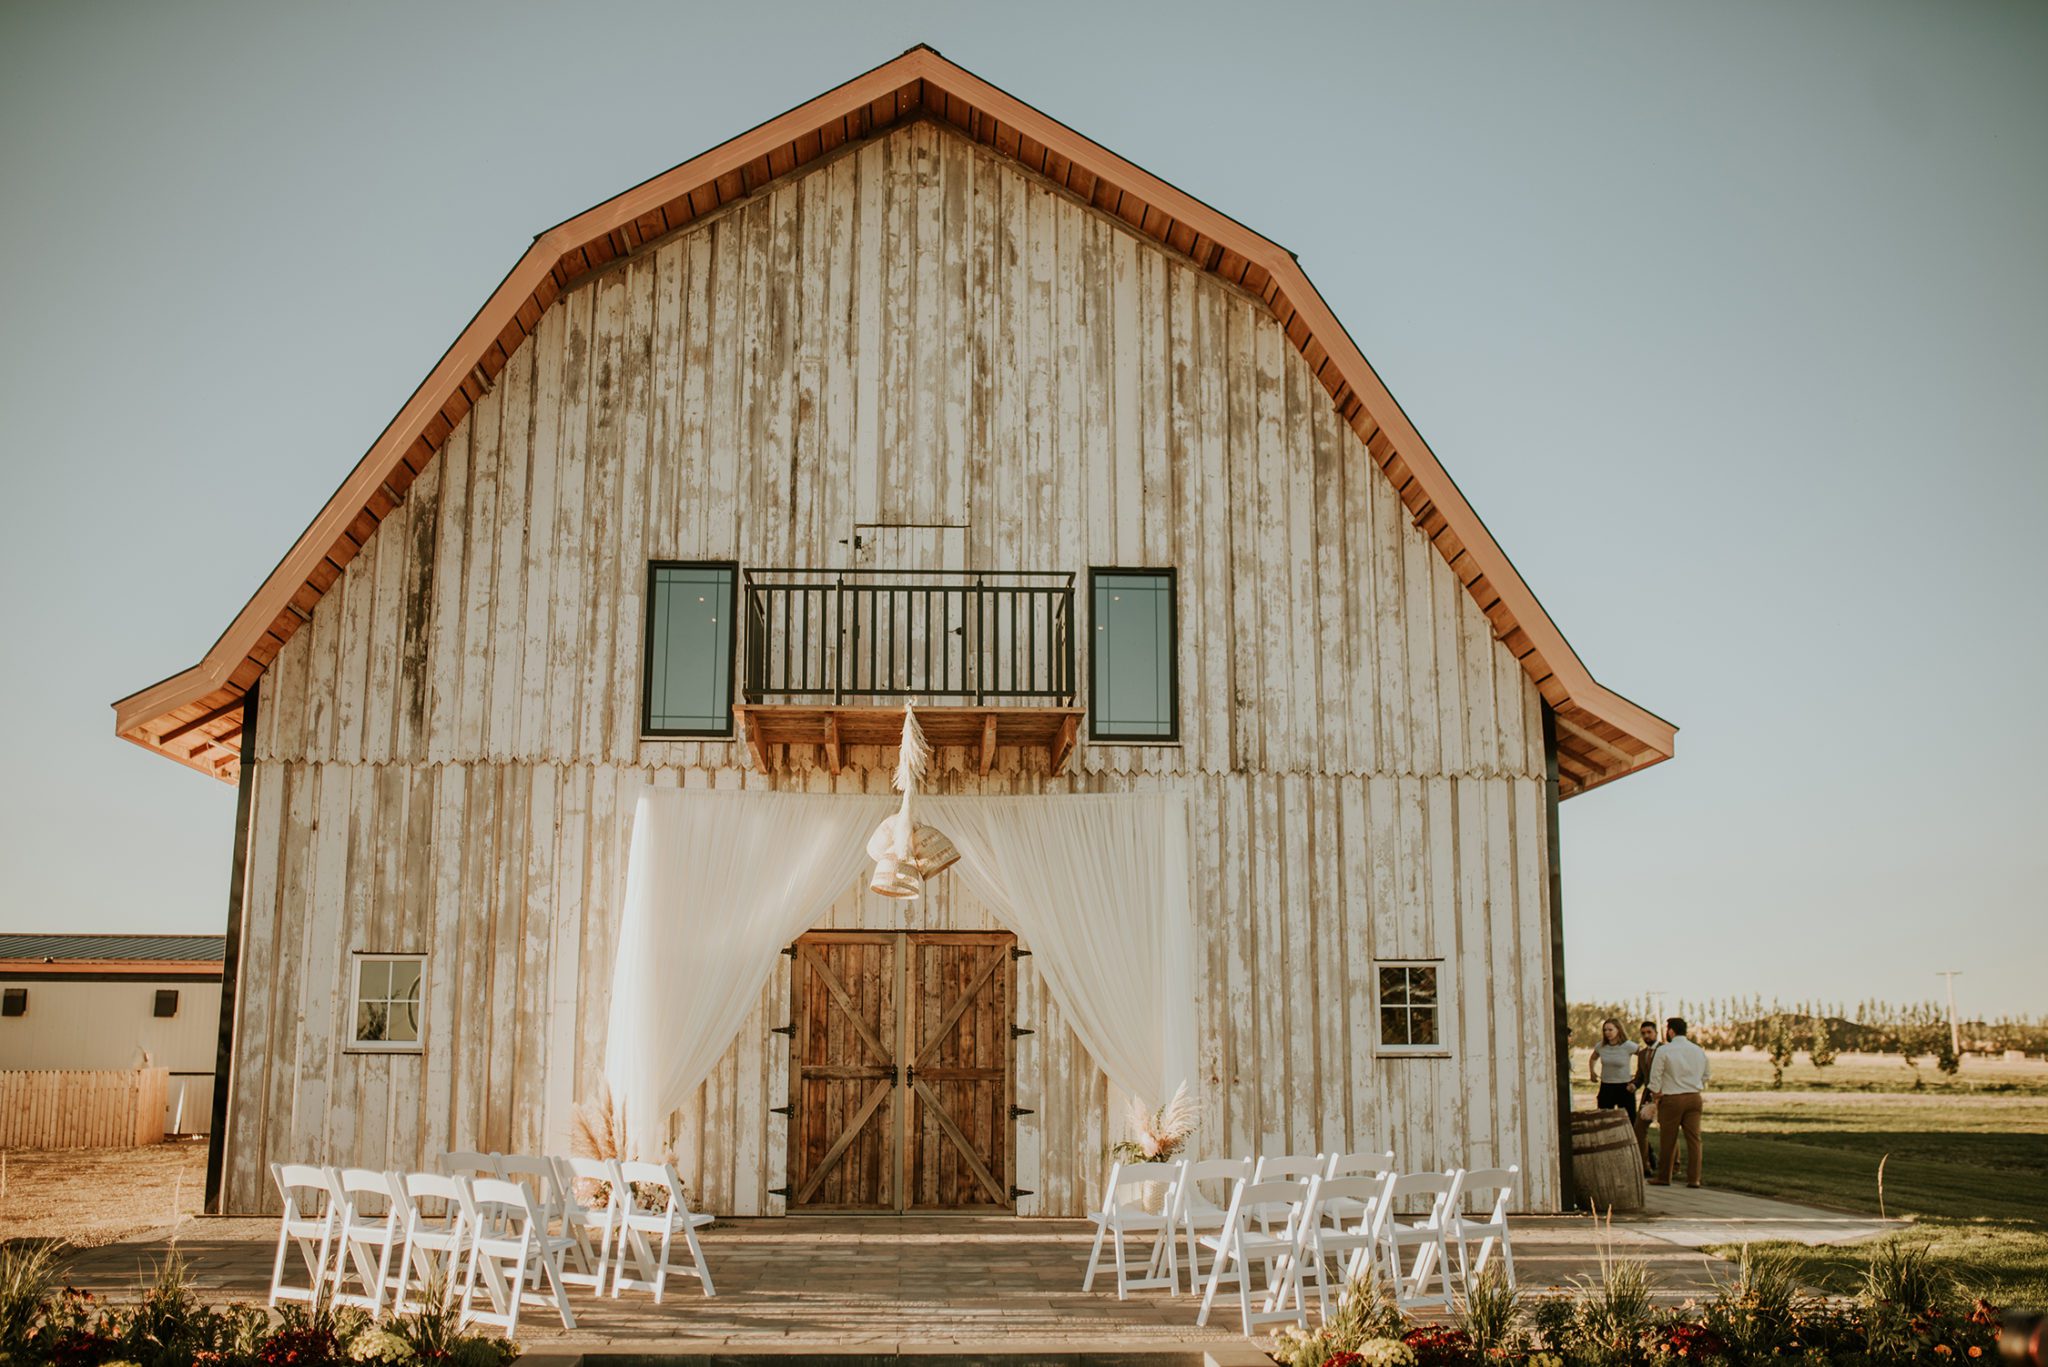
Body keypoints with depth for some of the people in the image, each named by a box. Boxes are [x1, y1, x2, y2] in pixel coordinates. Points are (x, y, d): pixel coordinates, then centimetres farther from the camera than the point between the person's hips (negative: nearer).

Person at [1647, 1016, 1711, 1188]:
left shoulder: (1664, 1051, -9)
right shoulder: (1699, 1051, 7)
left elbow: (1655, 1075, -8)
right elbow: (1707, 1073, 17)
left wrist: (1656, 1093, 6)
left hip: (1672, 1099, -4)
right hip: (1694, 1098, 4)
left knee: (1668, 1140, 4)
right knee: (1693, 1138, 5)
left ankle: (1664, 1177, 12)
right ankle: (1694, 1178, 2)